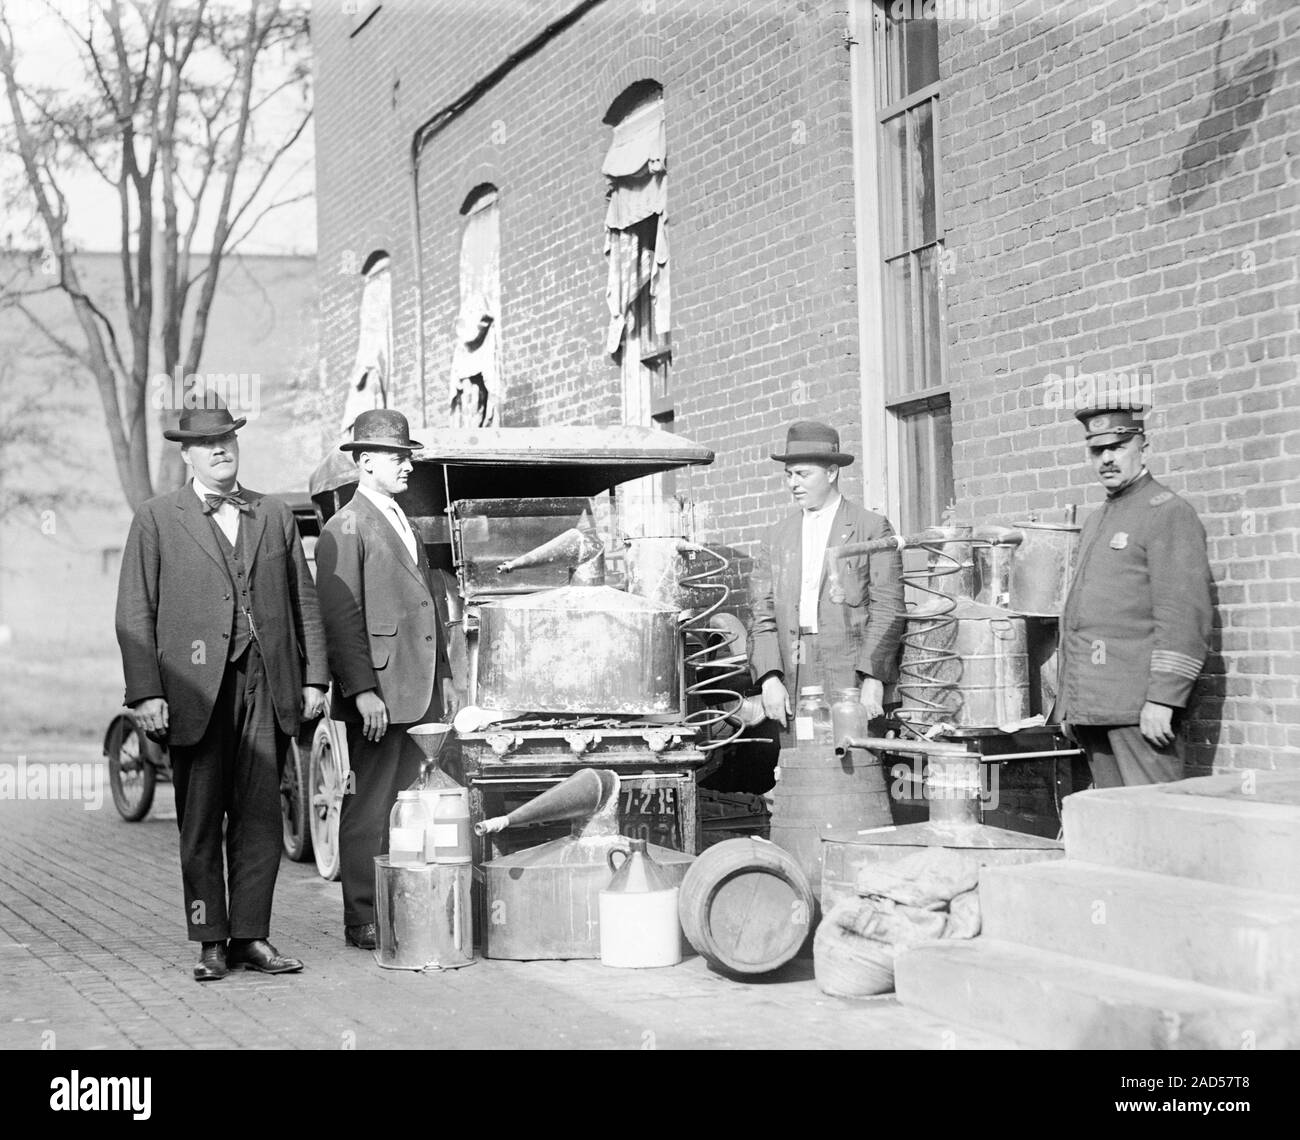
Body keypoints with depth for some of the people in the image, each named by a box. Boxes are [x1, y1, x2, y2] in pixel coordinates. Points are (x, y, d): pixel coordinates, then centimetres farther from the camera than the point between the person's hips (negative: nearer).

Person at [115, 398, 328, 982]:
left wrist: (314, 677, 7)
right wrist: (145, 692, -8)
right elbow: (135, 613, 1)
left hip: (268, 687, 2)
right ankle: (210, 943, 8)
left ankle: (251, 935, 8)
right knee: (201, 821, 1)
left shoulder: (275, 516, 15)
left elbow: (305, 602, 15)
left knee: (260, 816, 1)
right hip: (195, 689, -2)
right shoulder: (155, 520, 6)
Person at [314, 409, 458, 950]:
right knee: (369, 807, -3)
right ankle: (362, 919, 2)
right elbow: (341, 618, -13)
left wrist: (443, 677, 20)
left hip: (418, 692, 8)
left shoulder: (404, 525, 20)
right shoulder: (345, 530, -7)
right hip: (377, 693, -8)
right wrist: (363, 690, -19)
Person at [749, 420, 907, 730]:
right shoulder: (778, 537, 16)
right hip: (794, 689, 3)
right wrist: (769, 678, -3)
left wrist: (873, 679, -12)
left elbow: (887, 611, -2)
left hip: (854, 681, -3)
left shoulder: (872, 528, 4)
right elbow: (763, 614, 11)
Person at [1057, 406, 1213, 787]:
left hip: (1139, 710, -8)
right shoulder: (1098, 520, 22)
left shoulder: (1169, 513, -6)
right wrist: (1069, 702, 20)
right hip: (1093, 706, 8)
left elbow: (1184, 618, -15)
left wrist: (1163, 699, -21)